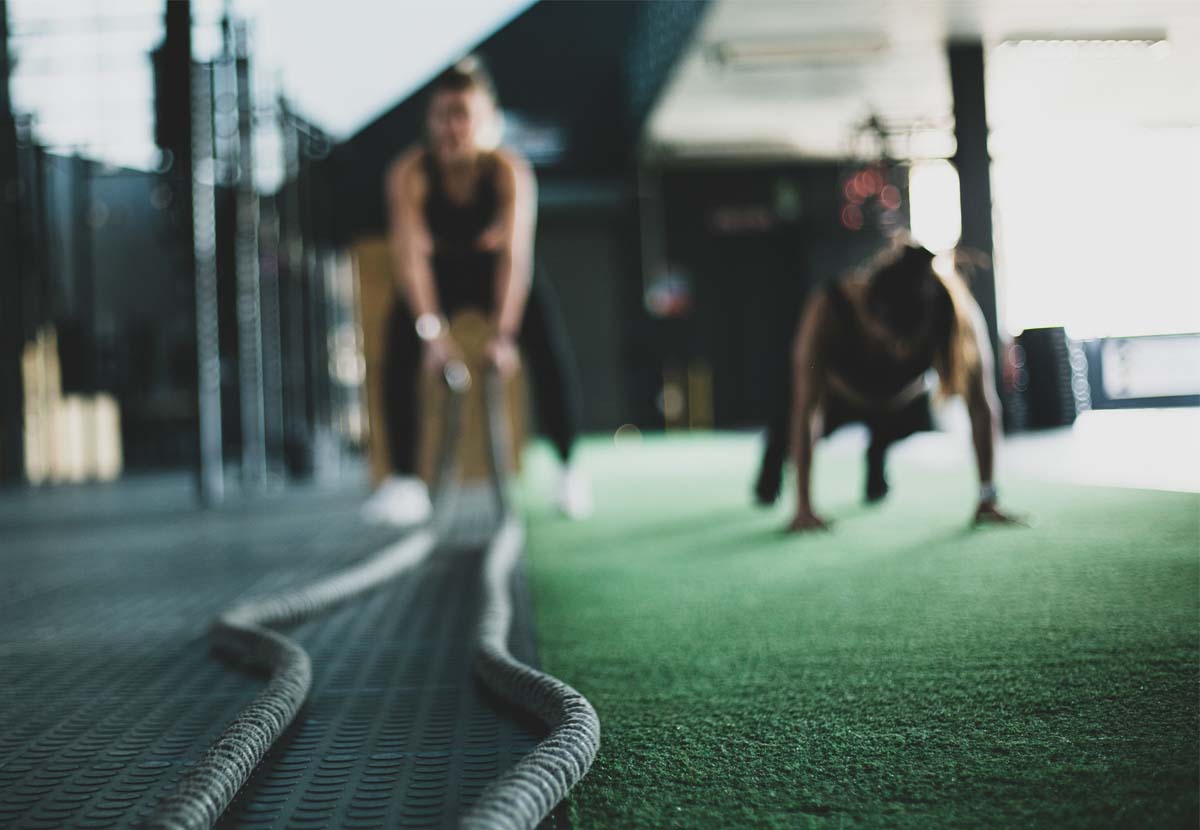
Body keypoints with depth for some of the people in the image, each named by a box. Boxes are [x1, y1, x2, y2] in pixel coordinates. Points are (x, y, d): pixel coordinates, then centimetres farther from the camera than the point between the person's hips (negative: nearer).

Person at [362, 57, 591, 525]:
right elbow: (410, 253, -31)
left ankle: (569, 467, -6)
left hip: (496, 271, -1)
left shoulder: (510, 170, -27)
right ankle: (403, 479, -12)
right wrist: (431, 329, -42)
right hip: (439, 274, 1)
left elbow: (516, 255, -34)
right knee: (400, 353, -21)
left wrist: (504, 333, -44)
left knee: (550, 350, -20)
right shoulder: (409, 172, -26)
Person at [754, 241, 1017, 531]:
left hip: (903, 402, 2)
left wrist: (987, 499, -38)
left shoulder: (955, 318, -38)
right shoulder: (828, 311, -43)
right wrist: (804, 507, -46)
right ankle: (772, 469, 22)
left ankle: (876, 464, 26)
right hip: (836, 395, -2)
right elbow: (806, 411, -43)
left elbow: (982, 407, -33)